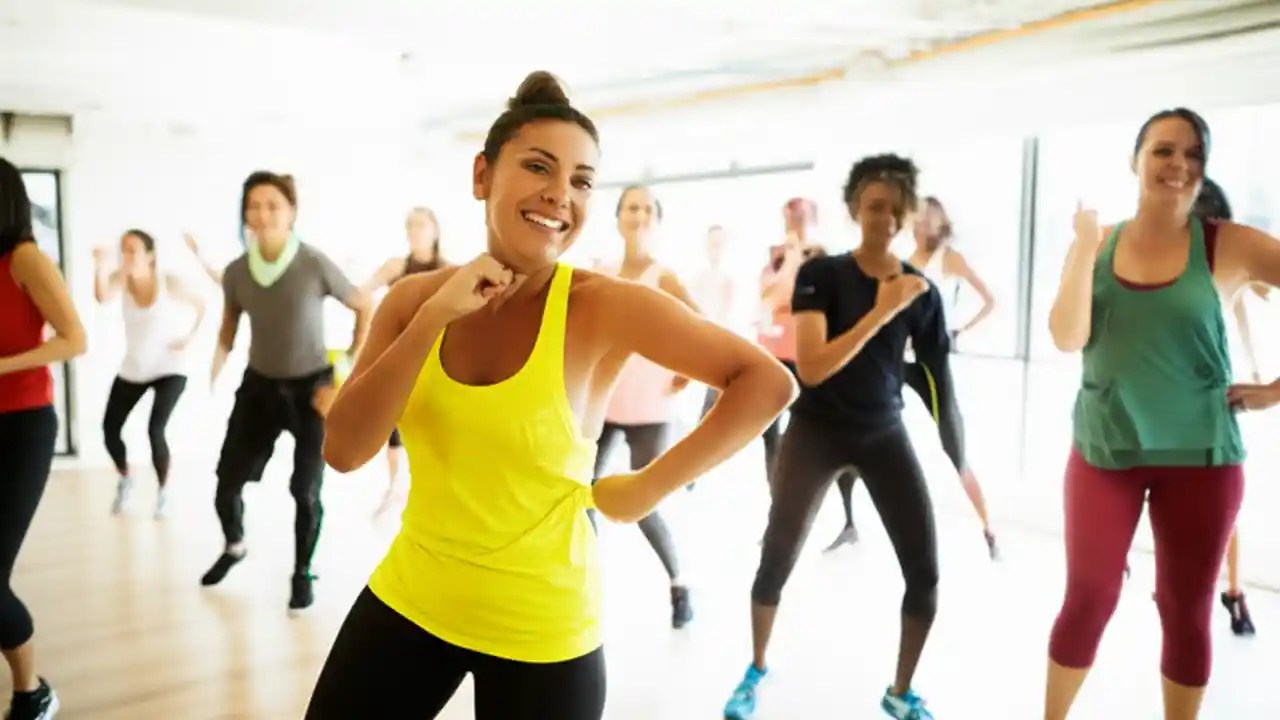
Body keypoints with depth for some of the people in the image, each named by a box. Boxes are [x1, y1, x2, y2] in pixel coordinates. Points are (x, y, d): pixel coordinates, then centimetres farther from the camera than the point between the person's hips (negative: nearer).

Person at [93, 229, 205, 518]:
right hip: (132, 369, 4)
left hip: (169, 369, -4)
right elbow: (102, 296, -31)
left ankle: (163, 490, 8)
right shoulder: (121, 278, -9)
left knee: (155, 431, -17)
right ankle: (125, 479, 33)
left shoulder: (170, 283, -15)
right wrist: (101, 265, -44)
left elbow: (202, 306, 0)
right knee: (109, 428, 3)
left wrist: (190, 337, -10)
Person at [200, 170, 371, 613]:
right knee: (227, 484, 4)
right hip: (259, 386, 3)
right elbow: (228, 328, 10)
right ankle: (234, 546, 37)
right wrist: (214, 376, -3)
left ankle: (302, 574, 24)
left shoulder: (315, 265, -18)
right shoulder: (236, 273, -7)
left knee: (305, 491, 0)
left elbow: (364, 309, -7)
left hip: (311, 387, -3)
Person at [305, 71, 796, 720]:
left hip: (539, 631, -4)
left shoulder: (604, 307, -16)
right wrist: (433, 318, -20)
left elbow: (767, 382, -15)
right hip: (408, 599, 4)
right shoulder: (415, 297, -3)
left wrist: (651, 486, -14)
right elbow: (343, 450, -11)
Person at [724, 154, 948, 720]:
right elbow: (811, 368, -25)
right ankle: (756, 671, 27)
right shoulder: (821, 274, -12)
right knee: (777, 560, -1)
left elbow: (939, 376, 4)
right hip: (817, 431, -2)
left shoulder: (921, 291, -3)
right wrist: (881, 312, -29)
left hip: (884, 434, 3)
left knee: (925, 571, -3)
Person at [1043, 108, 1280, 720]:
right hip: (1105, 450, 1)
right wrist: (1086, 247, -16)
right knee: (1089, 599, 7)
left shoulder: (1228, 247, -7)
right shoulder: (1095, 243, 0)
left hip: (1200, 455, -1)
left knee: (1187, 611, 10)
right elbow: (1067, 338, -9)